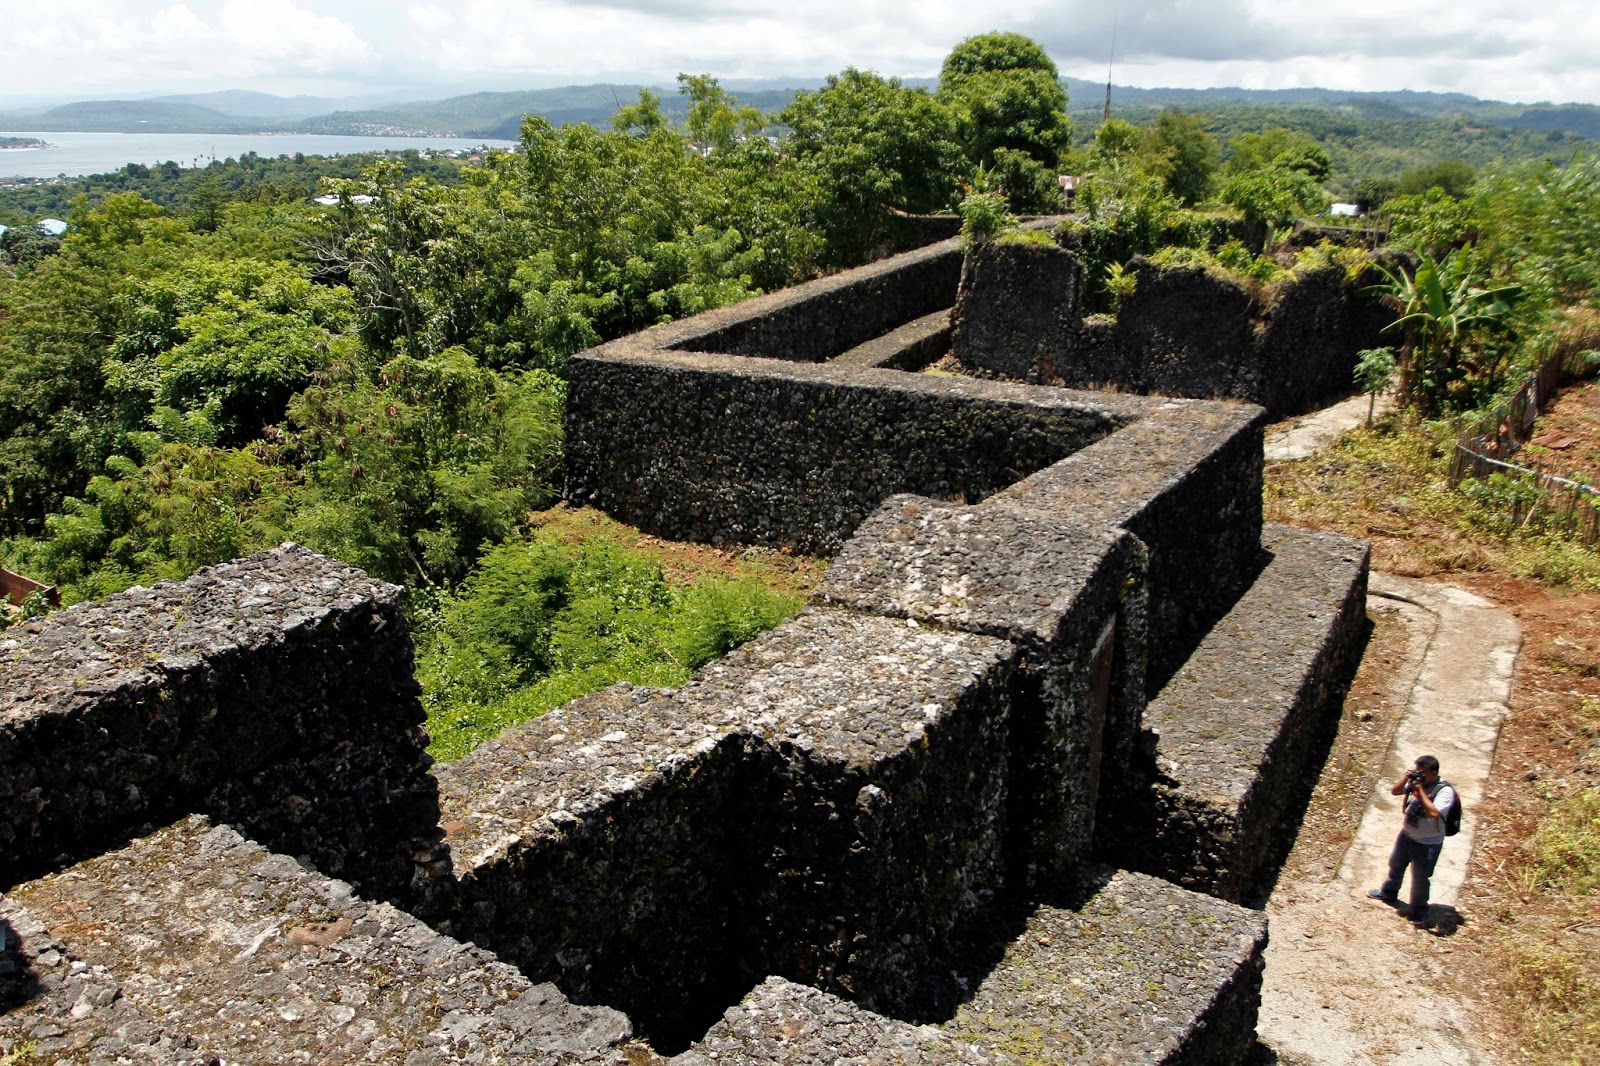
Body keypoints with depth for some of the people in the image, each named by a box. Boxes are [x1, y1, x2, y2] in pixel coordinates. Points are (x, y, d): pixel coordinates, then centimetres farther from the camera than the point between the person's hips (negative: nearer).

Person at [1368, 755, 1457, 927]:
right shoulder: (1415, 781, -7)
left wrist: (1420, 790, -33)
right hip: (1406, 835, 7)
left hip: (1428, 844, -7)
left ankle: (1419, 913, 26)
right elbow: (1394, 791, 3)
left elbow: (1434, 813, -37)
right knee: (1395, 865, 27)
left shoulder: (1444, 791, -24)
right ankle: (1389, 892, 51)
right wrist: (1406, 778, -14)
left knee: (1420, 879, 5)